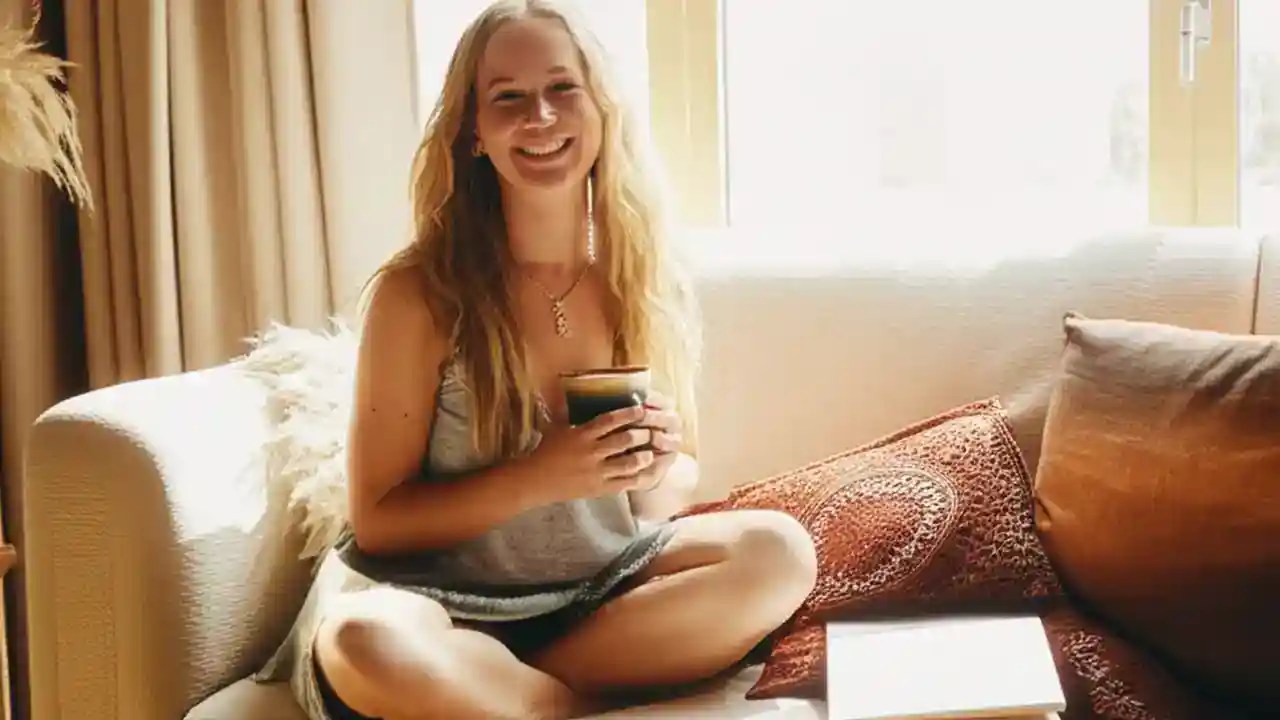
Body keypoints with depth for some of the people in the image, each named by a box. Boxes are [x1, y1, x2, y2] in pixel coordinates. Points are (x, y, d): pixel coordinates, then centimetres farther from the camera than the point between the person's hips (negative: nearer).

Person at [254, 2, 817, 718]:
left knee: (779, 550, -20)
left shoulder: (653, 282, -2)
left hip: (607, 591, 4)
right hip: (453, 602, -4)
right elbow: (379, 520, -10)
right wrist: (539, 478, -25)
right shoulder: (419, 291, -14)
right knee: (365, 640, -37)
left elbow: (682, 478, 9)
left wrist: (655, 475, -16)